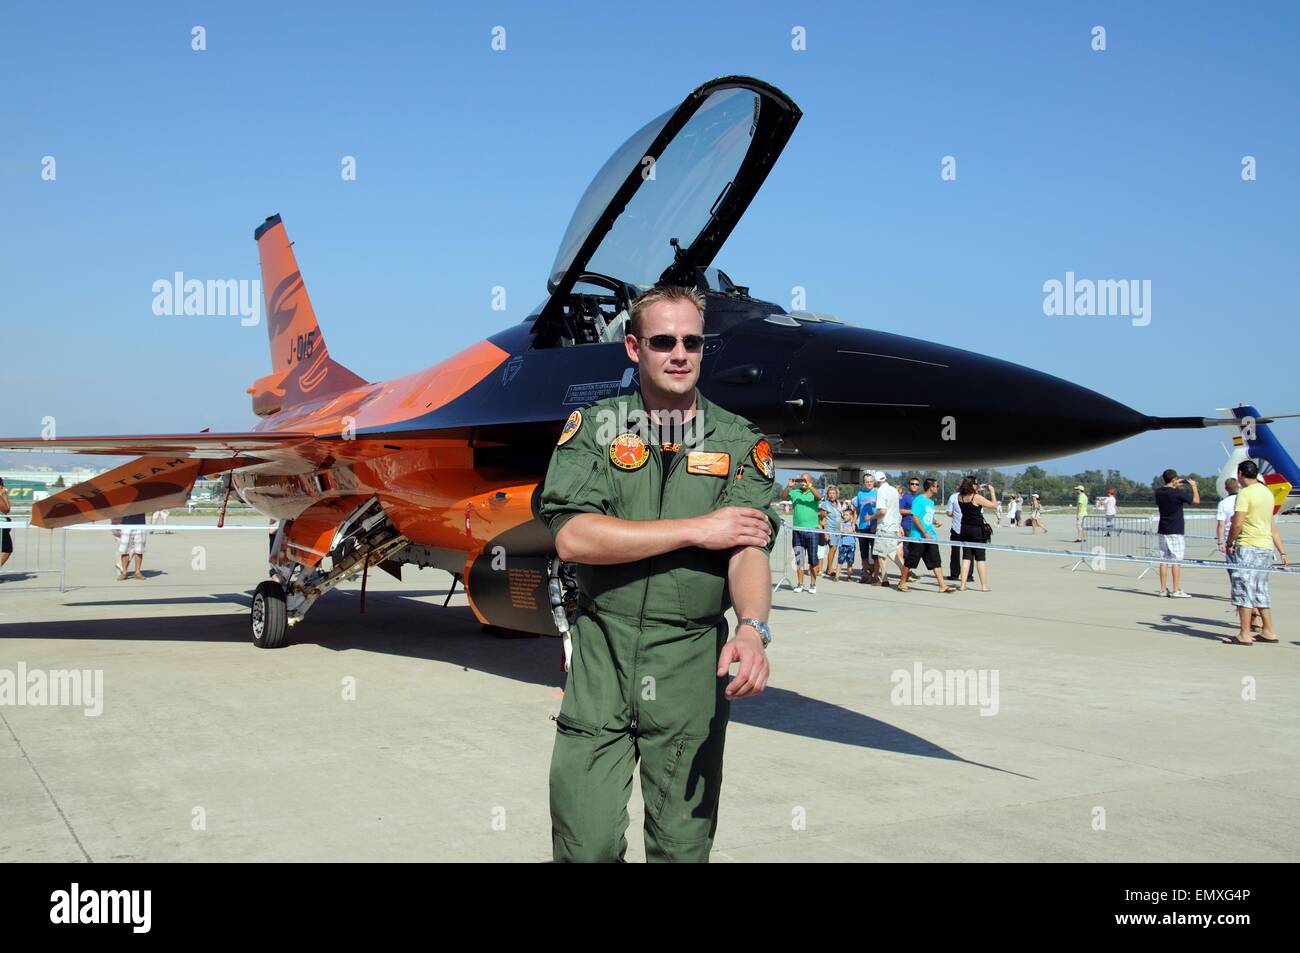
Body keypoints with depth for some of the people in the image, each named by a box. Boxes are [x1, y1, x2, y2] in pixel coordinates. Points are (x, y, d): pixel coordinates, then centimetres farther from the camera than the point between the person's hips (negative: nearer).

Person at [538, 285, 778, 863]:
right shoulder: (593, 426, 3)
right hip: (600, 652, 0)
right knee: (585, 844, -1)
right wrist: (697, 529, -11)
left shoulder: (740, 442, 5)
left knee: (683, 846, 8)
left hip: (692, 662, 1)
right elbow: (571, 537, -11)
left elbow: (749, 548, -8)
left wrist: (753, 627, -29)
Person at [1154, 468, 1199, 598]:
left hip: (1162, 531, 6)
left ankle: (1163, 589, 9)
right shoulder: (1178, 493, -15)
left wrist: (1176, 487, 23)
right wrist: (1194, 486, 8)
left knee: (1164, 560, 8)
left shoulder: (1159, 492, 4)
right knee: (1176, 561, -2)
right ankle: (1176, 590, -2)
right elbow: (1196, 501, -7)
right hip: (1175, 532, -6)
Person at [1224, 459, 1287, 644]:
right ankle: (1268, 632, 17)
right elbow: (1273, 527, 18)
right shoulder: (1267, 492, 14)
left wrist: (1229, 544, -3)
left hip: (1248, 547, -8)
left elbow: (1237, 524, -17)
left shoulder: (1245, 493, -11)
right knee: (1260, 591, 15)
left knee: (1243, 589, -4)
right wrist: (1282, 552, 19)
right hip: (1267, 547, 8)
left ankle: (1245, 635, -4)